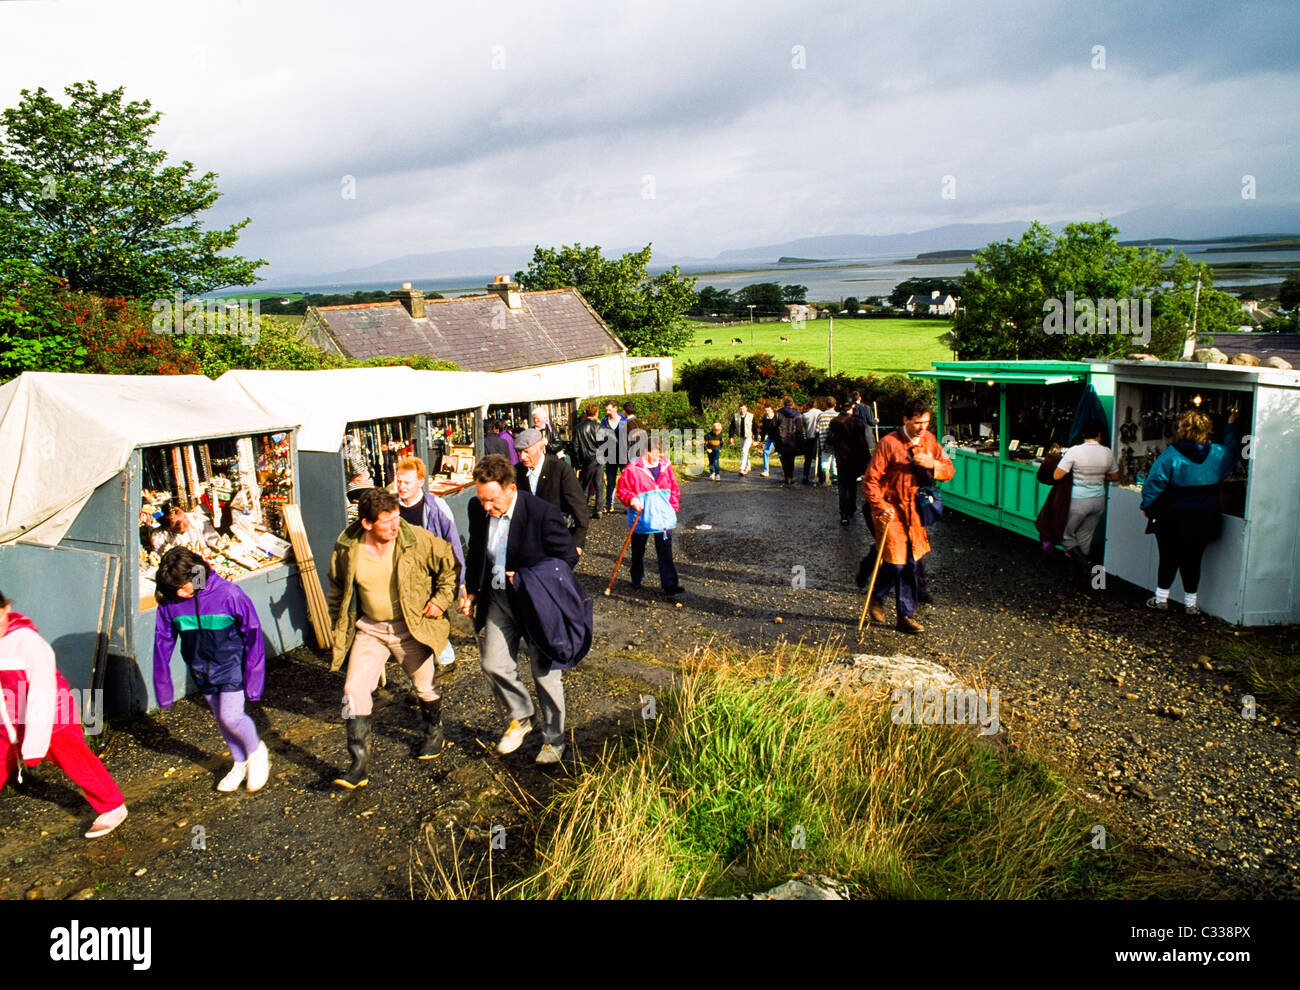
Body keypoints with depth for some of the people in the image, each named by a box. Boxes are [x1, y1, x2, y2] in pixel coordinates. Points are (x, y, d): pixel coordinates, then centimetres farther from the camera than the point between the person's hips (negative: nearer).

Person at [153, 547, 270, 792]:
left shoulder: (229, 593, -21)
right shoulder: (169, 602, -9)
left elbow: (252, 635, -12)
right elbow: (163, 643, 3)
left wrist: (253, 679, -9)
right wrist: (163, 687, 6)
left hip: (232, 666, -5)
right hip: (202, 672, 5)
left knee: (231, 717, -12)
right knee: (221, 719, 13)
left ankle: (257, 752, 16)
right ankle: (240, 763, 33)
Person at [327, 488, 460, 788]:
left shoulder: (418, 540, -18)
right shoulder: (346, 548, -11)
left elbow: (450, 565, -3)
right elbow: (337, 590, 7)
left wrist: (441, 599, -10)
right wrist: (339, 629, 8)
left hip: (411, 627, -1)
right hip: (369, 628, 2)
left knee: (425, 685, 13)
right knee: (355, 690, -6)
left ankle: (434, 731, 44)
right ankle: (359, 764, 4)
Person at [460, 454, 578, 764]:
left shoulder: (543, 513, -24)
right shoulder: (477, 508, -7)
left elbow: (568, 557, -14)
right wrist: (472, 590, 8)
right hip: (498, 601, 5)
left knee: (545, 673, 7)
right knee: (494, 664, 3)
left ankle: (553, 739, 27)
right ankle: (520, 716, 32)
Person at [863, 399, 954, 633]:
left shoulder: (928, 440, 4)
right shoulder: (888, 443, -14)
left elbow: (949, 471, 6)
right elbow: (870, 480, -14)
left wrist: (933, 465, -15)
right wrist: (880, 508, -22)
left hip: (913, 509, 6)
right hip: (890, 509, -6)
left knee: (910, 562, 7)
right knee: (896, 560, -11)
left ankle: (905, 616, 17)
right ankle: (877, 597, 18)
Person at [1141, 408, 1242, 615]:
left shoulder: (1171, 454, -13)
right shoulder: (1218, 454, -3)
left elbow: (1153, 483, -11)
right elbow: (1232, 450, 21)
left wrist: (1148, 507, 2)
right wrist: (1232, 426, 36)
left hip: (1173, 519, -2)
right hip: (1204, 520, 3)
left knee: (1168, 558, 10)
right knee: (1193, 560, 12)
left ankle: (1161, 599, 19)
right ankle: (1191, 603, 19)